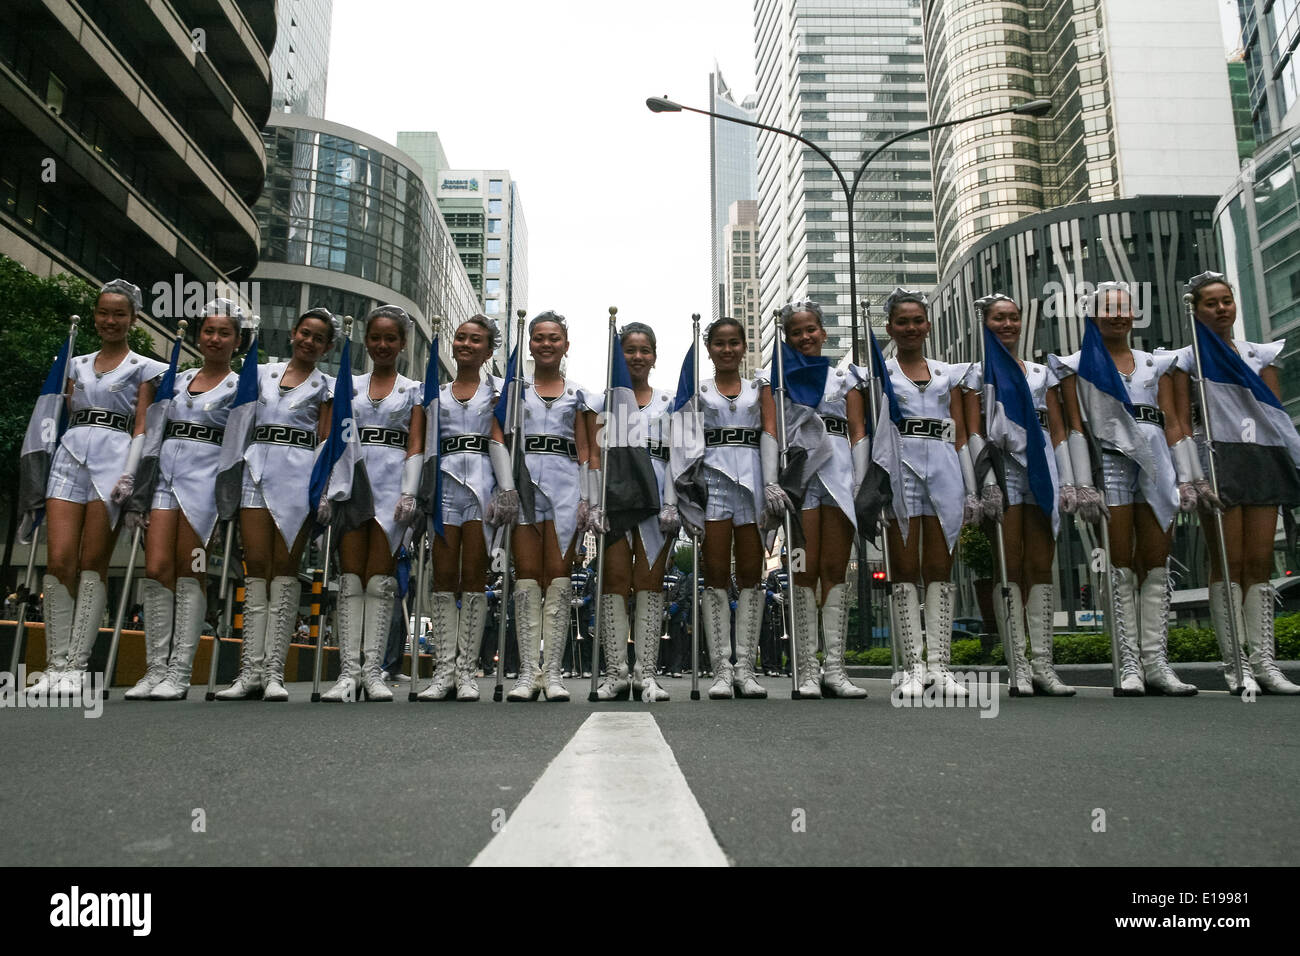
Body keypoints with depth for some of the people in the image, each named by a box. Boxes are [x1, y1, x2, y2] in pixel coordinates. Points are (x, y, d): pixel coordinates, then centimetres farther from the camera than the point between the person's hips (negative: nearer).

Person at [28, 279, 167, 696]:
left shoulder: (144, 368, 10)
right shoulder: (78, 365, 22)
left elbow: (142, 426, 2)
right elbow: (66, 415, 21)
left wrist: (129, 474, -10)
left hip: (113, 458, -4)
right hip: (70, 453, 4)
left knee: (92, 563, -7)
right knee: (59, 560, -8)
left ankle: (76, 666, -5)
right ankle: (55, 665, -3)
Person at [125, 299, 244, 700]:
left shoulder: (240, 386, 6)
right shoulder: (178, 379, 19)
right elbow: (155, 431, 21)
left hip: (206, 476, -4)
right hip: (166, 473, 4)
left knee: (190, 573, -5)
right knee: (156, 569, -5)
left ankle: (179, 671, -1)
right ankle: (155, 668, 2)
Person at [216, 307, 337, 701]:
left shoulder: (326, 386, 12)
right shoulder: (264, 373, 19)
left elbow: (325, 439, 7)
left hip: (298, 472, -2)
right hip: (258, 466, 3)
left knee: (284, 566, -7)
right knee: (256, 565, -3)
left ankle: (274, 671, -7)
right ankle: (251, 670, -3)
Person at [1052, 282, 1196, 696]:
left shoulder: (1156, 363, 19)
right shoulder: (1078, 365, 9)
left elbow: (1173, 422, 13)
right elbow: (1075, 426, 1)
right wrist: (1080, 481, -9)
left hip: (1156, 466, 4)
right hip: (1110, 463, -4)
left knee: (1157, 565, 0)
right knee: (1121, 566, -5)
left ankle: (1156, 661, 3)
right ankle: (1130, 665, -3)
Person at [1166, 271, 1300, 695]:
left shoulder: (1260, 355, 16)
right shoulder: (1186, 359, 4)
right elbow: (1181, 422, -2)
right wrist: (1195, 476, -12)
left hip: (1262, 461, 4)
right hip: (1217, 458, -4)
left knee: (1260, 563, 2)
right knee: (1228, 564, -5)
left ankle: (1263, 660, 5)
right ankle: (1235, 663, -1)